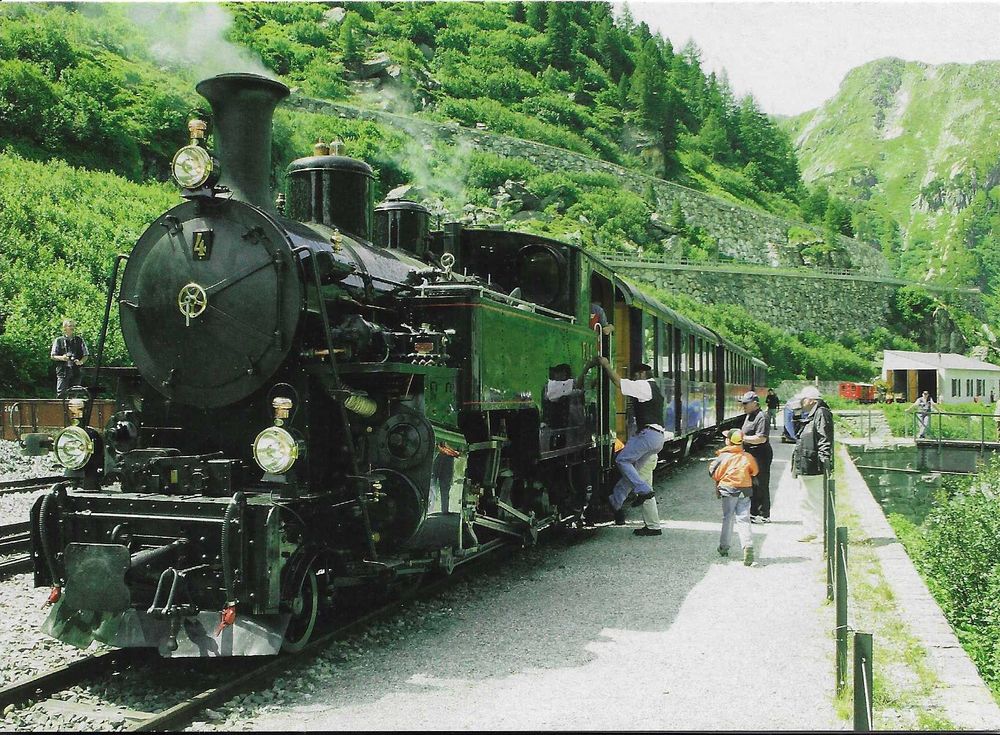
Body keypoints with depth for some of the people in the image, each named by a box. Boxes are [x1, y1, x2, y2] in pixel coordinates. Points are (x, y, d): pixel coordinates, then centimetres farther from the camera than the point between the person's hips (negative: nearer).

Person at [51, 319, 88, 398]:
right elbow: (52, 356, 6)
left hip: (76, 372, 2)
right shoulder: (58, 340, 6)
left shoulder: (80, 340, 11)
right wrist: (61, 358, -14)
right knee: (61, 393, -8)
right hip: (62, 371, -2)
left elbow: (86, 355, 12)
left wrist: (81, 361, -8)